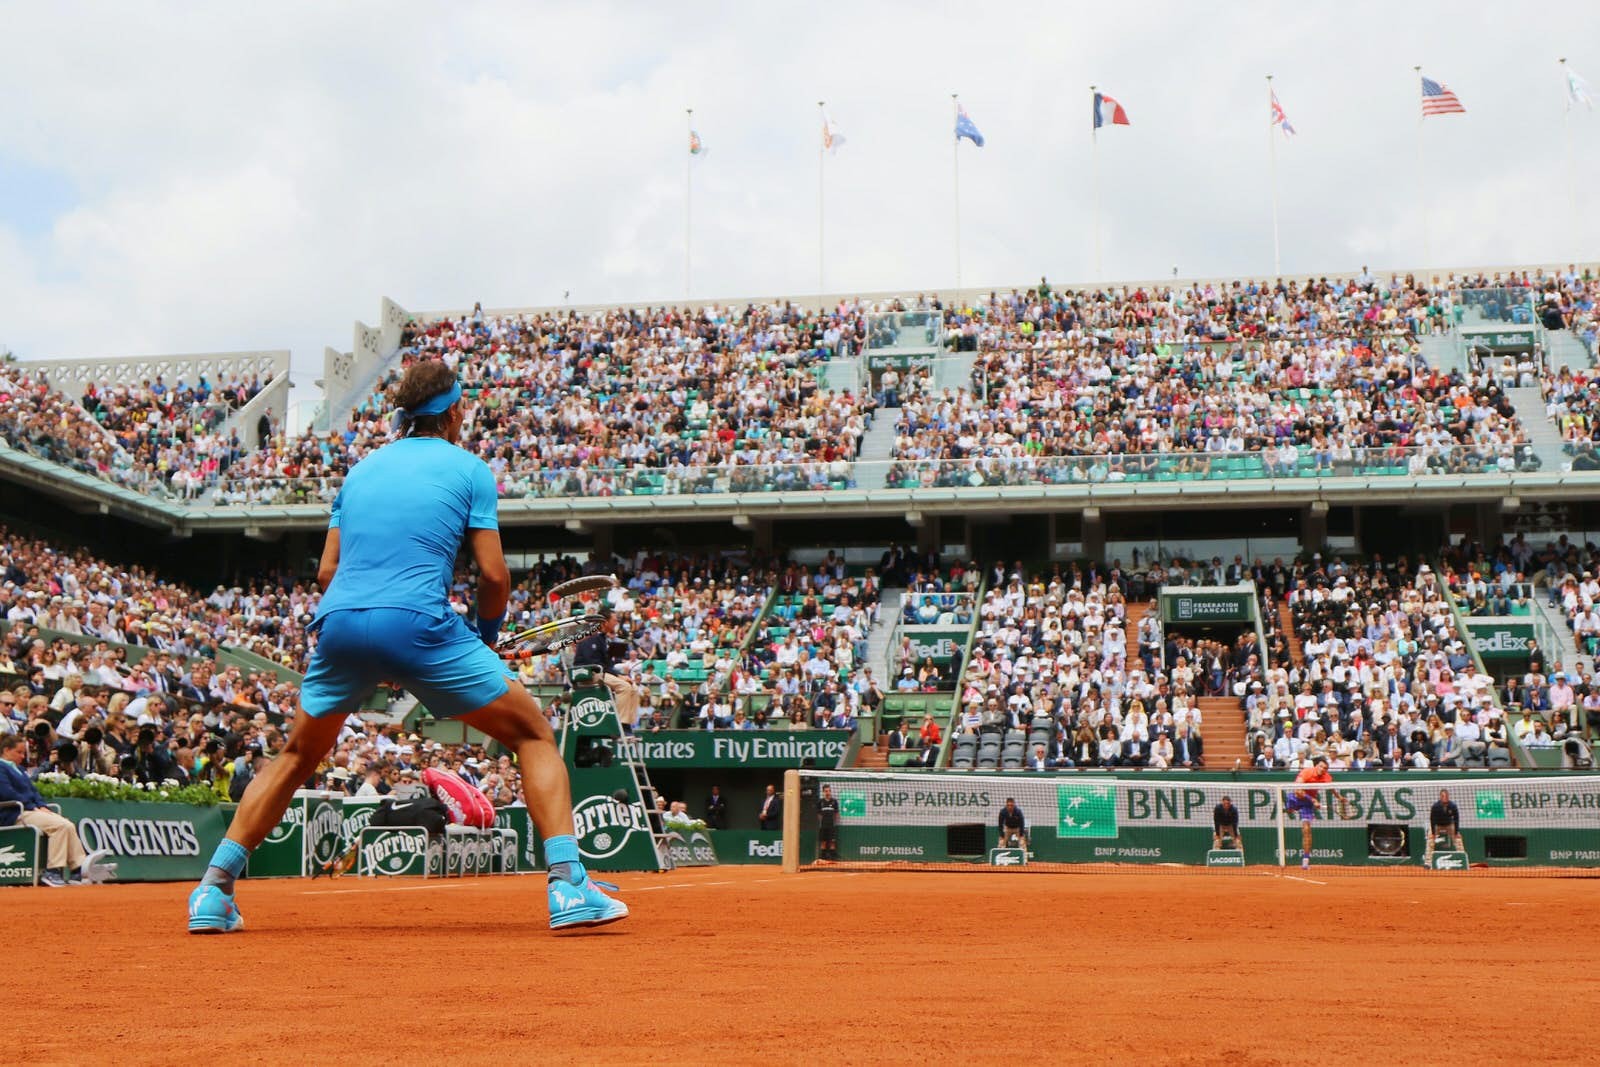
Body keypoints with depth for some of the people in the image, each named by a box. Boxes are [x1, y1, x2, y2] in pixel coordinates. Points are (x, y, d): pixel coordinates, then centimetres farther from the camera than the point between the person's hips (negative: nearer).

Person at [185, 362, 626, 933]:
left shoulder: (360, 469, 23)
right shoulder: (467, 468, 10)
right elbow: (494, 575, 4)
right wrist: (486, 635, 21)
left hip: (338, 626, 5)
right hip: (419, 625, -5)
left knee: (295, 757, 27)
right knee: (534, 736, 8)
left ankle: (213, 891, 20)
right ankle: (568, 886, -7)